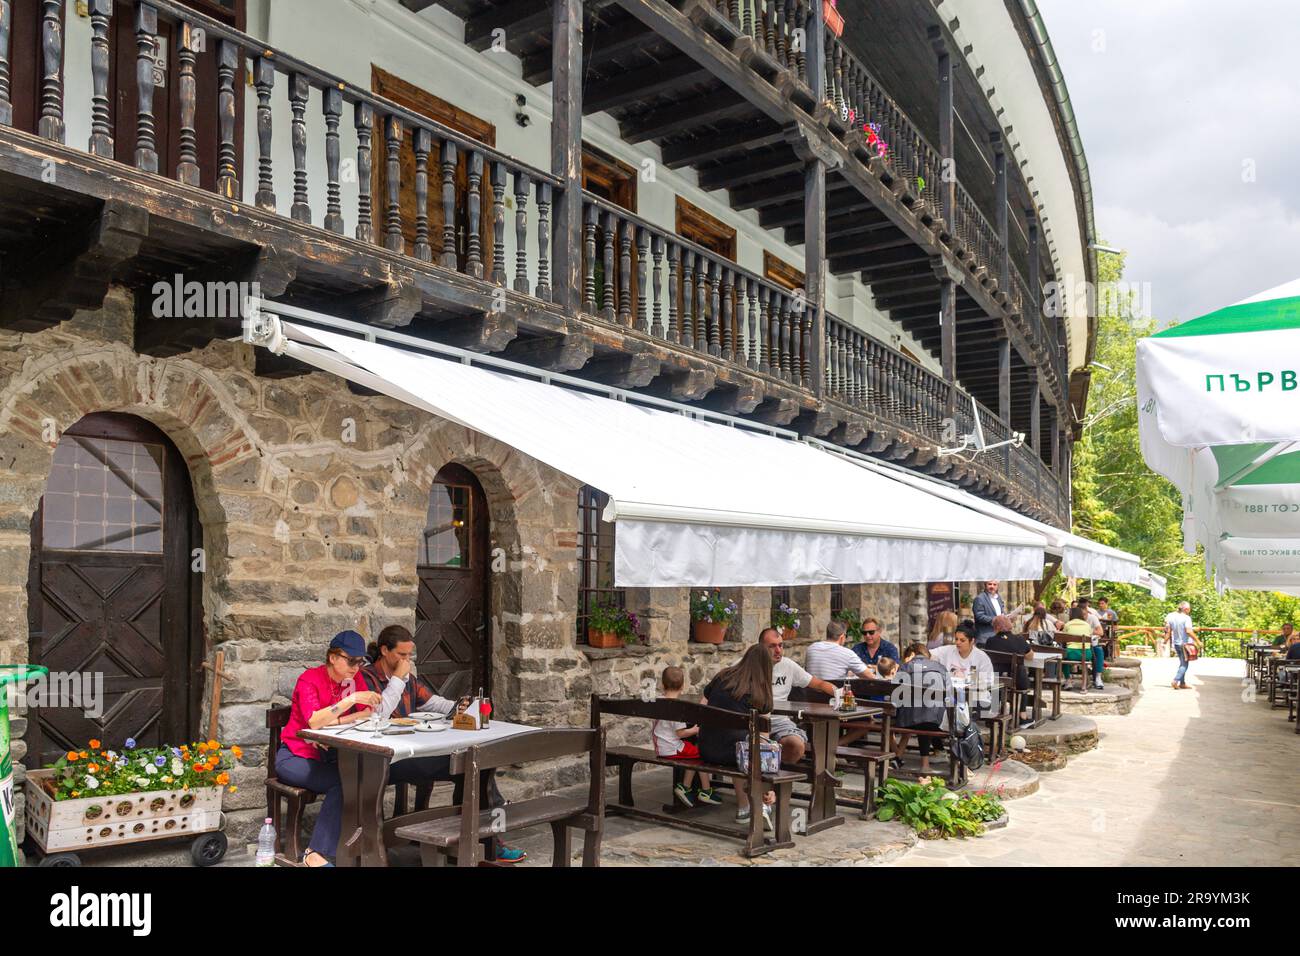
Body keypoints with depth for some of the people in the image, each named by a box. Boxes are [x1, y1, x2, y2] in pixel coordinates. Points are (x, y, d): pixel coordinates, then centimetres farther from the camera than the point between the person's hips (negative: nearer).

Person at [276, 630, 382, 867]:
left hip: (328, 756, 5)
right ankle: (316, 852, -17)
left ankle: (317, 853, -20)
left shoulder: (354, 678, 2)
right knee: (343, 782, -30)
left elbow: (370, 713, -8)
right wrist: (351, 699, -37)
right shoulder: (309, 679, -14)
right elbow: (314, 722, -30)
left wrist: (333, 721, -19)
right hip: (295, 756, -5)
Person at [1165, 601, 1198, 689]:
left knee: (1182, 663, 19)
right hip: (1185, 644, -7)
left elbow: (1168, 631, 7)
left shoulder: (1172, 617, 4)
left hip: (1176, 643, 7)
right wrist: (1197, 641, -20)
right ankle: (1175, 681, -9)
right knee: (1185, 664, 3)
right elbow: (1189, 631, -25)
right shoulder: (1186, 618, -16)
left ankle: (1182, 683, 22)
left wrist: (1166, 641, 17)